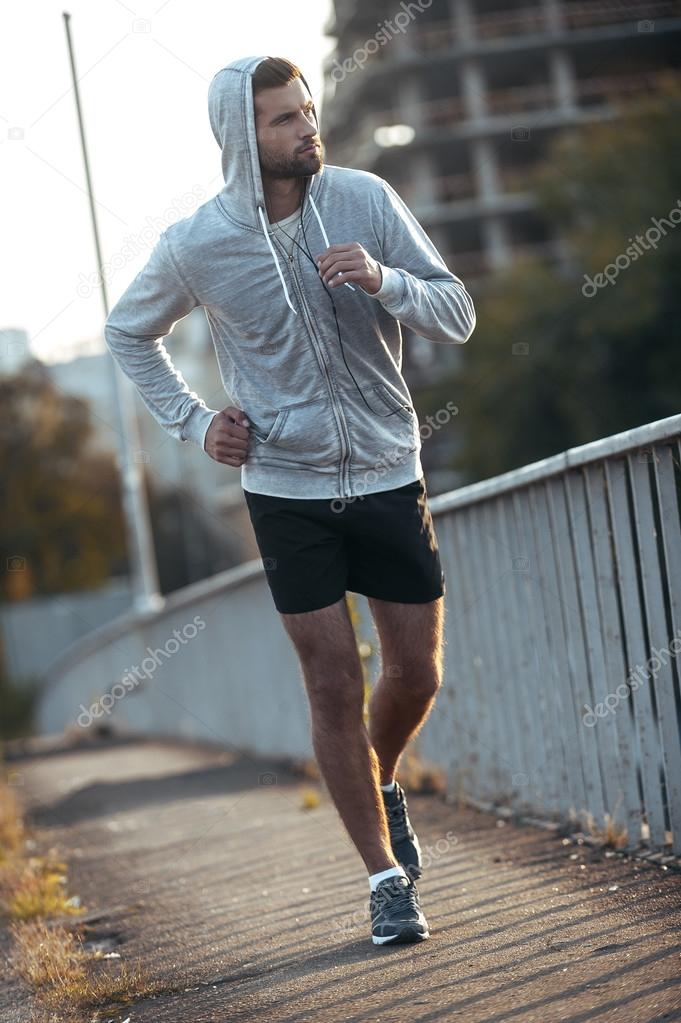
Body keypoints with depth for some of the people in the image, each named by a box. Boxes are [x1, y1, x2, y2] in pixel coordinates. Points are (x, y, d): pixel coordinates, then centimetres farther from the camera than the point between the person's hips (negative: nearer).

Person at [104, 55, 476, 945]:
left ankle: (381, 782, 40)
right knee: (334, 688, -1)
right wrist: (193, 422, -1)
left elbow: (458, 317, -5)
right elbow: (128, 334, 10)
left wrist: (384, 280, -24)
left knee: (418, 675, 8)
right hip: (286, 491, -1)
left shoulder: (365, 200, -7)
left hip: (389, 478, 2)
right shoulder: (195, 245, -9)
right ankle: (386, 880, 12)